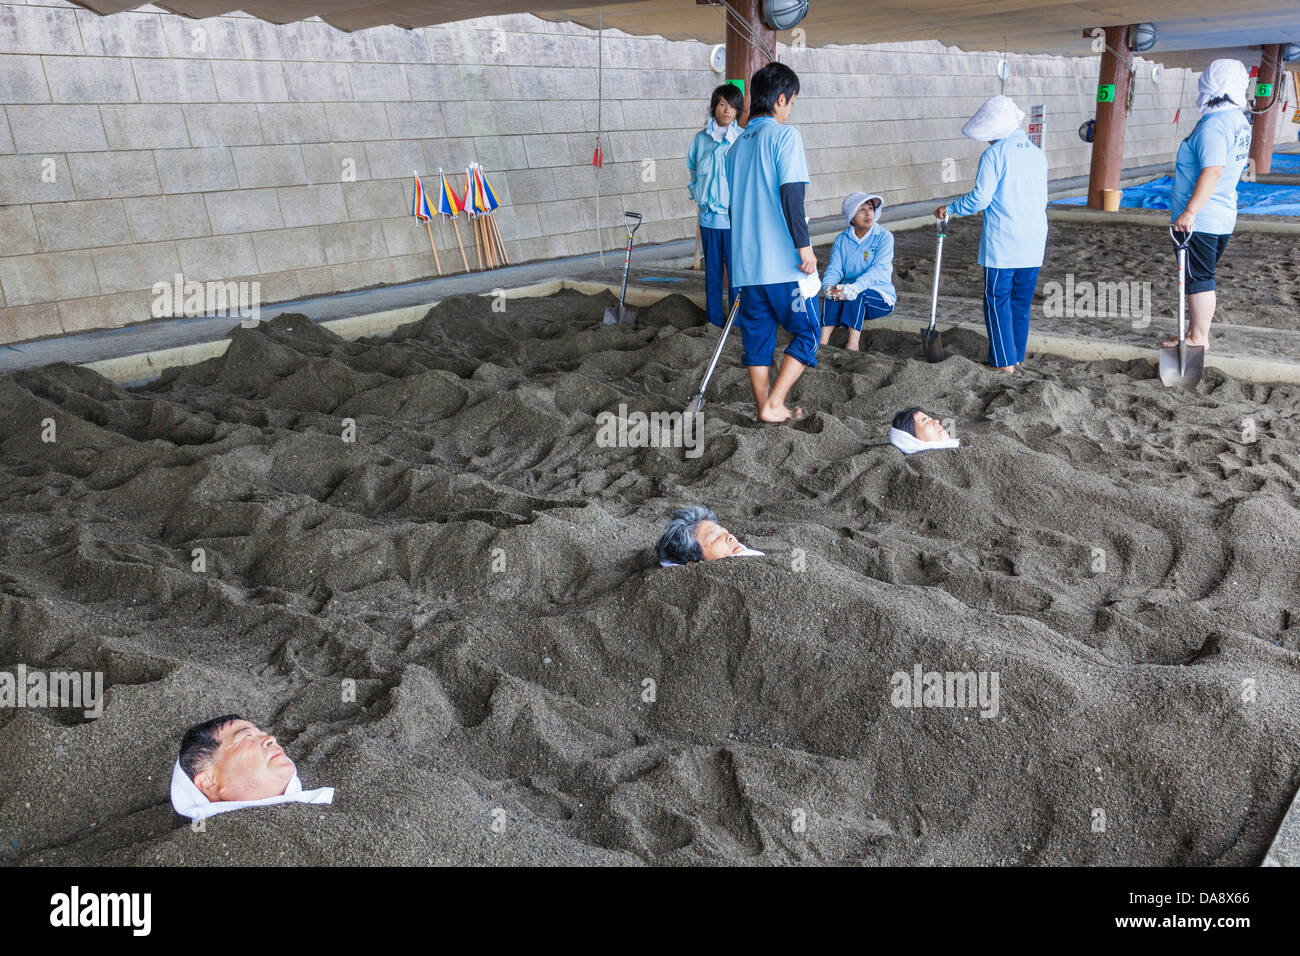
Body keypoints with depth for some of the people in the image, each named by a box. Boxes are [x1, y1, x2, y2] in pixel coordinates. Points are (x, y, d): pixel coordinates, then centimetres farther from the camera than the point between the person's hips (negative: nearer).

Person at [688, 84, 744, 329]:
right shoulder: (701, 139, 8)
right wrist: (699, 194, 12)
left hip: (735, 216, -3)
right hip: (709, 215, 4)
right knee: (712, 269, 10)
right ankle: (715, 321, 19)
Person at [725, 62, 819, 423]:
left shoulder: (738, 144, 15)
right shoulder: (784, 135, -6)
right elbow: (791, 195, -17)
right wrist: (804, 245, -16)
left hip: (746, 262, 7)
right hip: (783, 261, -7)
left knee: (757, 335, 13)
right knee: (807, 332, 5)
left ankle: (763, 406, 16)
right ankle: (774, 404, -2)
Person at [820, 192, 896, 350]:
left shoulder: (884, 237, -6)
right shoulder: (841, 240, 6)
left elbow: (878, 269, -20)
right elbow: (834, 269, -3)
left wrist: (855, 287, -37)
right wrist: (828, 286, -28)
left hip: (880, 298, -3)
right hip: (849, 301, 3)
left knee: (856, 294, -33)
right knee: (835, 292, -29)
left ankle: (853, 344, -44)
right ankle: (822, 342, -41)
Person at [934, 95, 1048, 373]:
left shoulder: (995, 154, -10)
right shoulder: (1038, 154, 12)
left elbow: (980, 198, -15)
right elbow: (1042, 200, 17)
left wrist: (950, 209, -1)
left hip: (1002, 243, -7)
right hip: (1033, 245, 7)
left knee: (998, 301, 2)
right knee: (1022, 302, 14)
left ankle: (1004, 360, 3)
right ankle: (1018, 355, 21)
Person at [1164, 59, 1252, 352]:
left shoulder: (1213, 125, -18)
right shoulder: (1241, 123, 13)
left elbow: (1212, 171, -26)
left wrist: (1190, 212, -28)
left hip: (1199, 219, -9)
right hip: (1224, 217, 9)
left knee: (1199, 278, -3)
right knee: (1204, 276, 17)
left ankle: (1198, 338, 2)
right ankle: (1199, 322, 27)